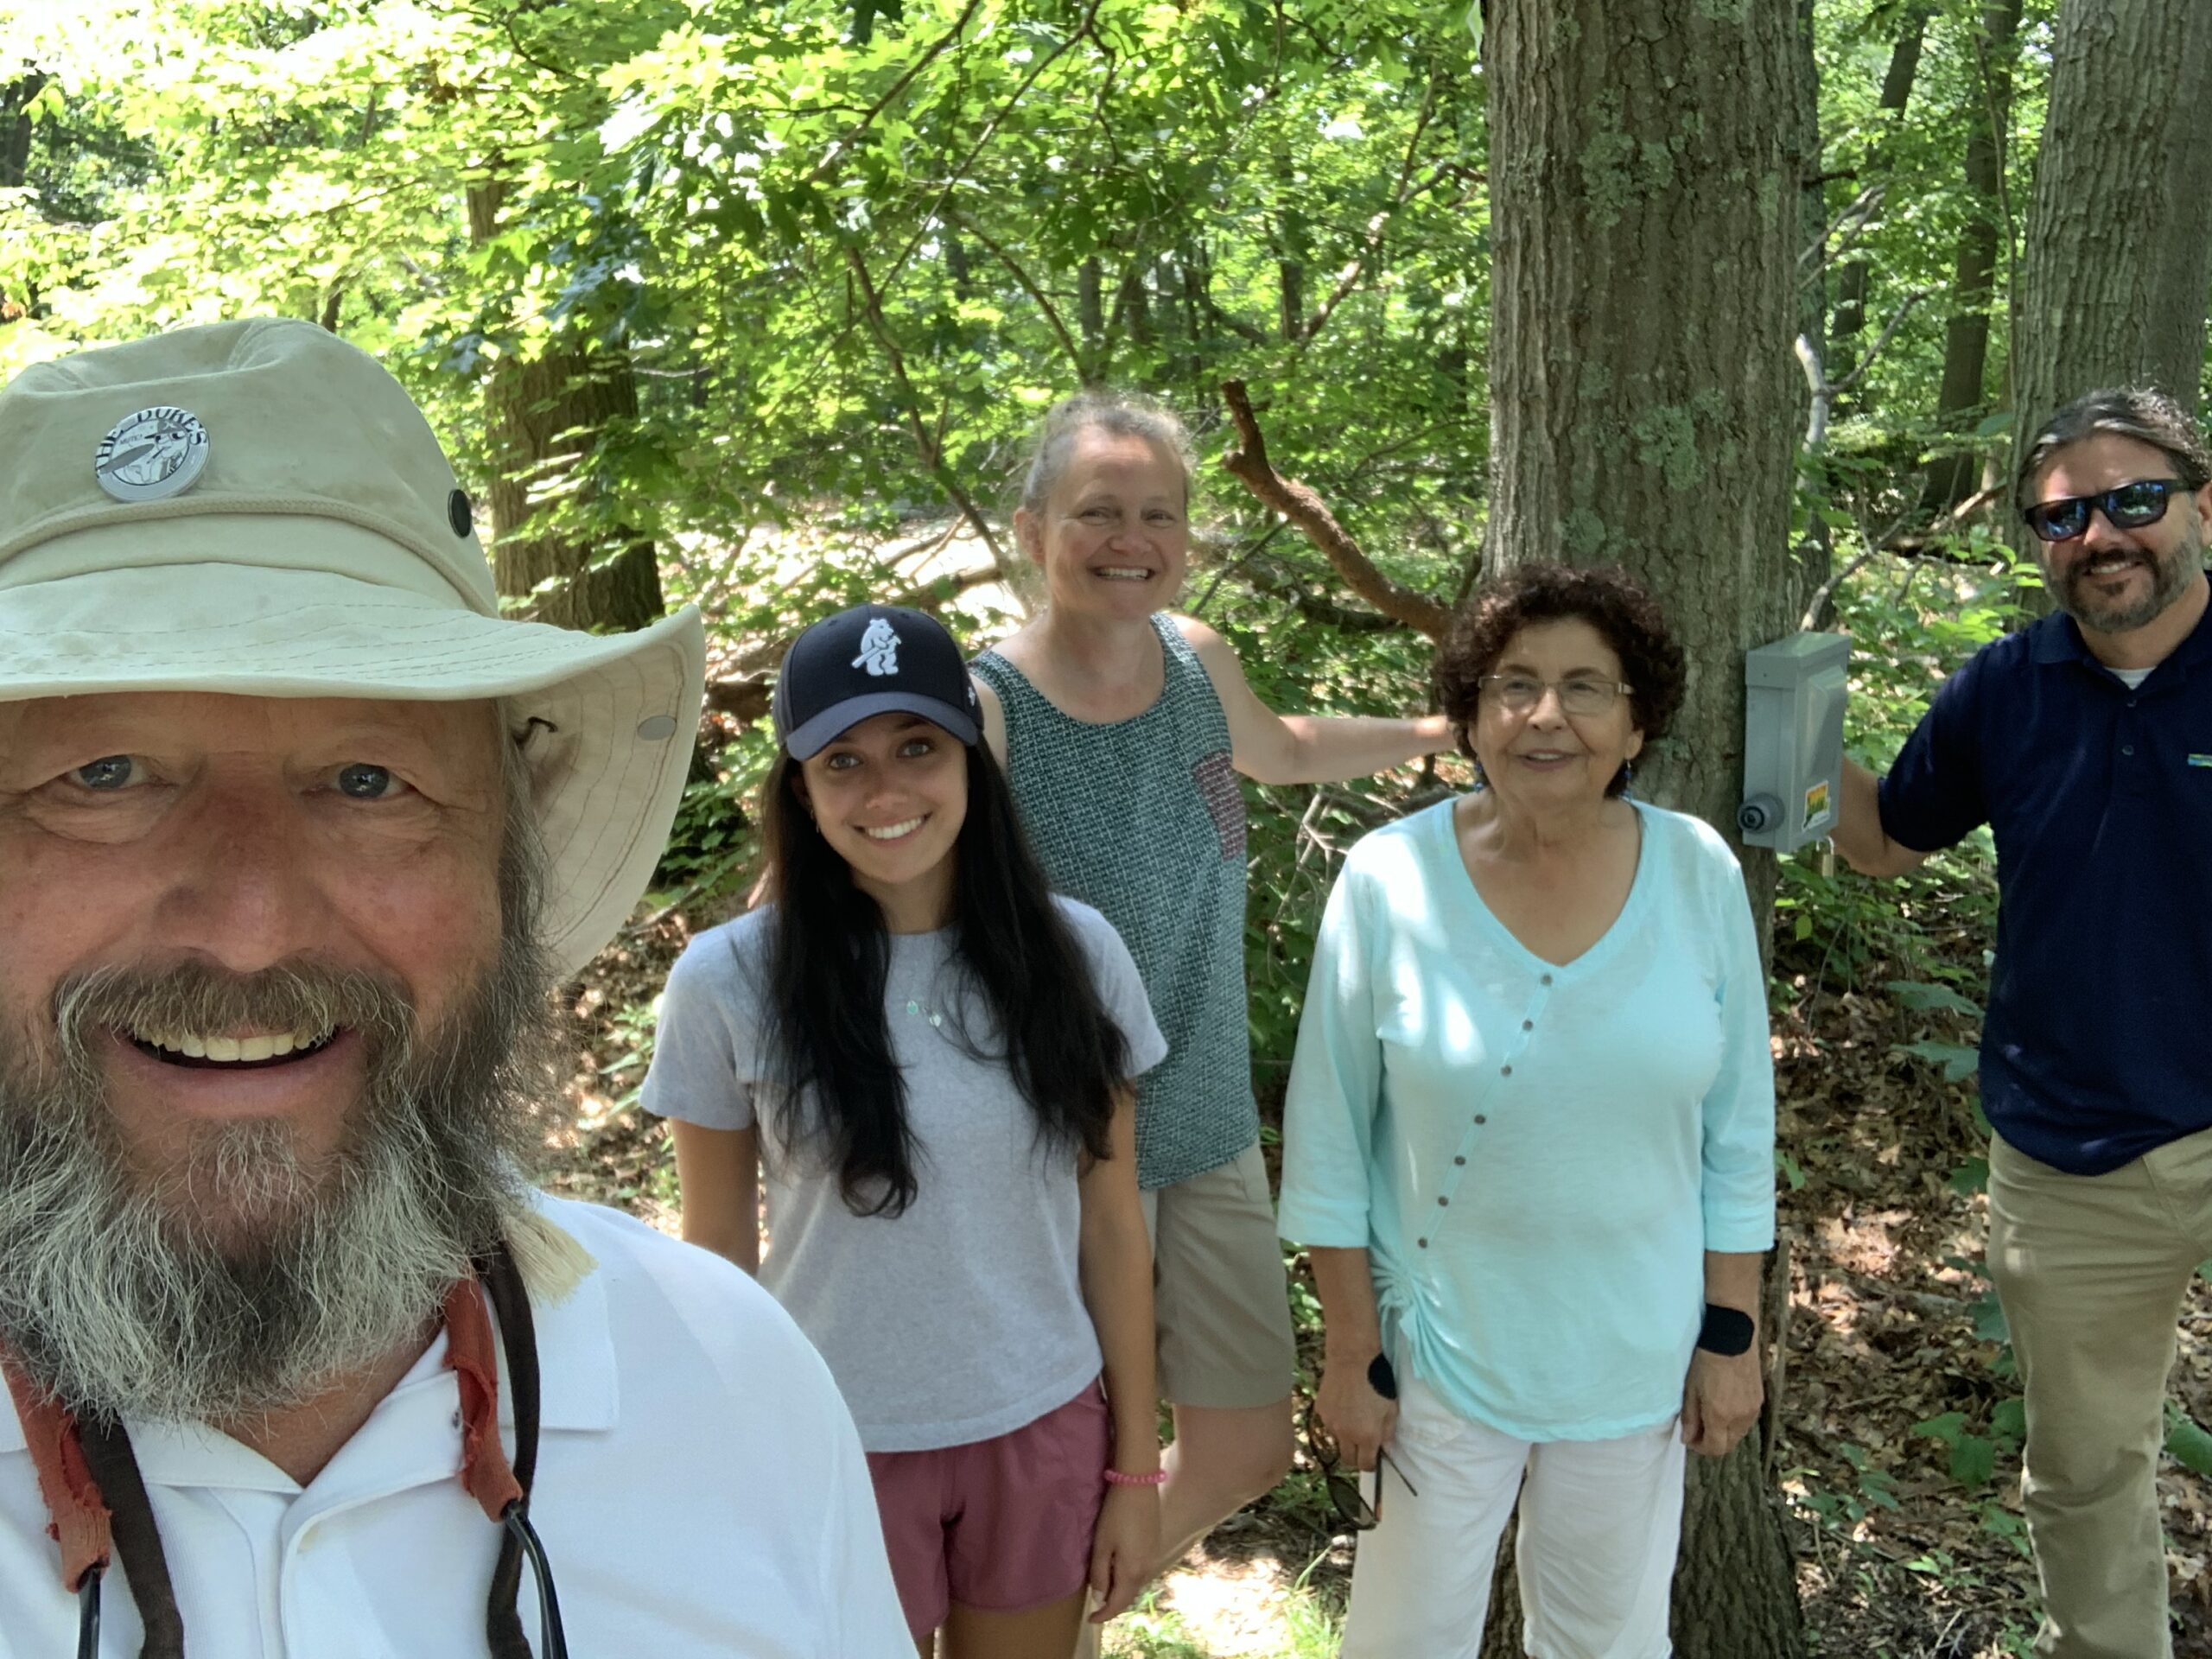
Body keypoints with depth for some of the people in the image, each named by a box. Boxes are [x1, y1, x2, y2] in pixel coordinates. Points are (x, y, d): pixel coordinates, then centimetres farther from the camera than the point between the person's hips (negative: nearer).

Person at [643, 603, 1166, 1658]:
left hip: (1045, 1433, 2)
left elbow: (1112, 1225, -1)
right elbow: (718, 1249, -4)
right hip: (840, 1449, -1)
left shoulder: (1074, 952, -8)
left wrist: (1135, 1463, 2)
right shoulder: (729, 982, -14)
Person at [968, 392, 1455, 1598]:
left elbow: (1281, 749, 22)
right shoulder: (986, 711, -19)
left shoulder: (1196, 660, -1)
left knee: (1247, 1449, 18)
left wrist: (1446, 729, 24)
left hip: (1209, 1128, 6)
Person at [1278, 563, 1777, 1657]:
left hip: (1635, 1353, 2)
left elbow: (1739, 1131, 0)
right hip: (1441, 1351, -2)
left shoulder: (1699, 874, -8)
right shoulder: (1390, 879, -15)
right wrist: (1352, 1354, -6)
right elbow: (1327, 1144, -9)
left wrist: (1731, 1336, 2)